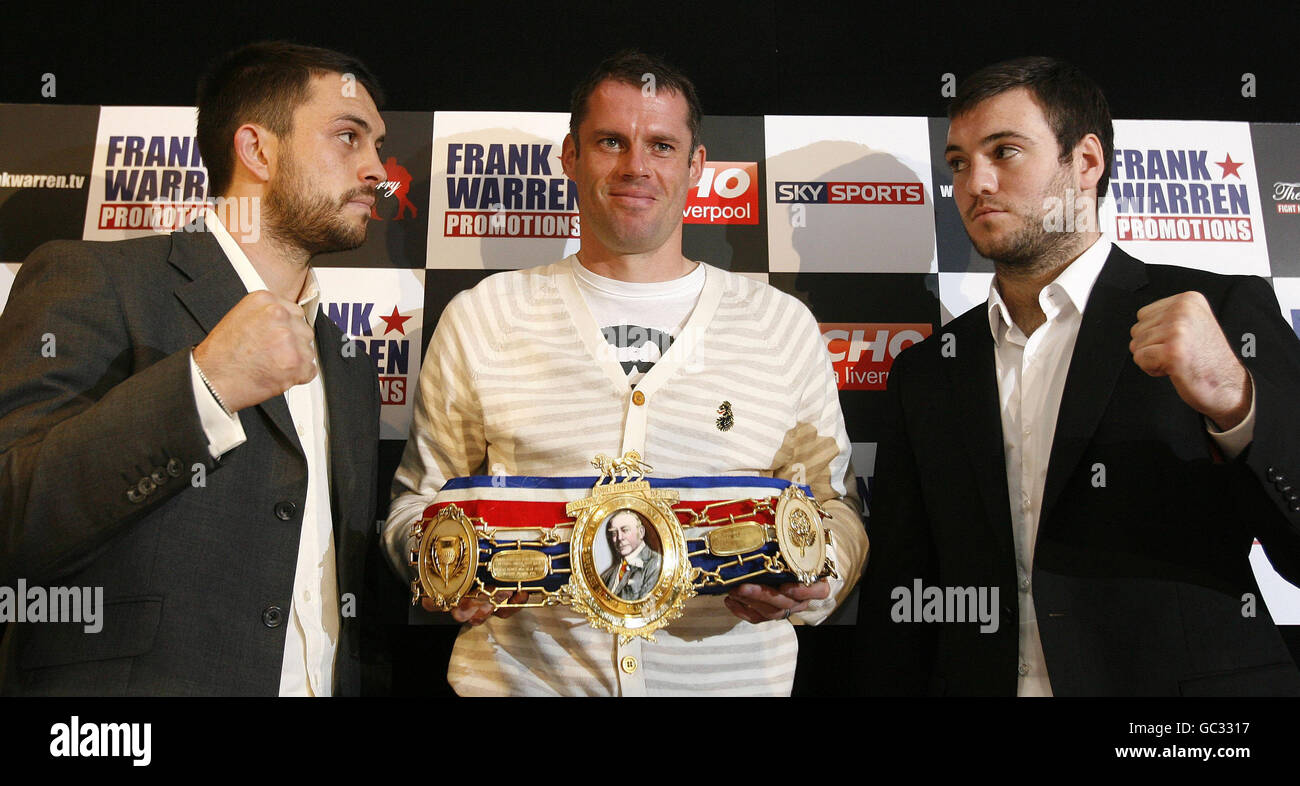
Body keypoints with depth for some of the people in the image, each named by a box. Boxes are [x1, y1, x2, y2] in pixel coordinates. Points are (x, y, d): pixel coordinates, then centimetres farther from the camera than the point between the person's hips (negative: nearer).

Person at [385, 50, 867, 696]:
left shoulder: (783, 327, 2)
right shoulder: (479, 319, 1)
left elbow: (832, 503, 6)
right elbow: (421, 495, 7)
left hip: (725, 678, 0)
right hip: (522, 678, 0)